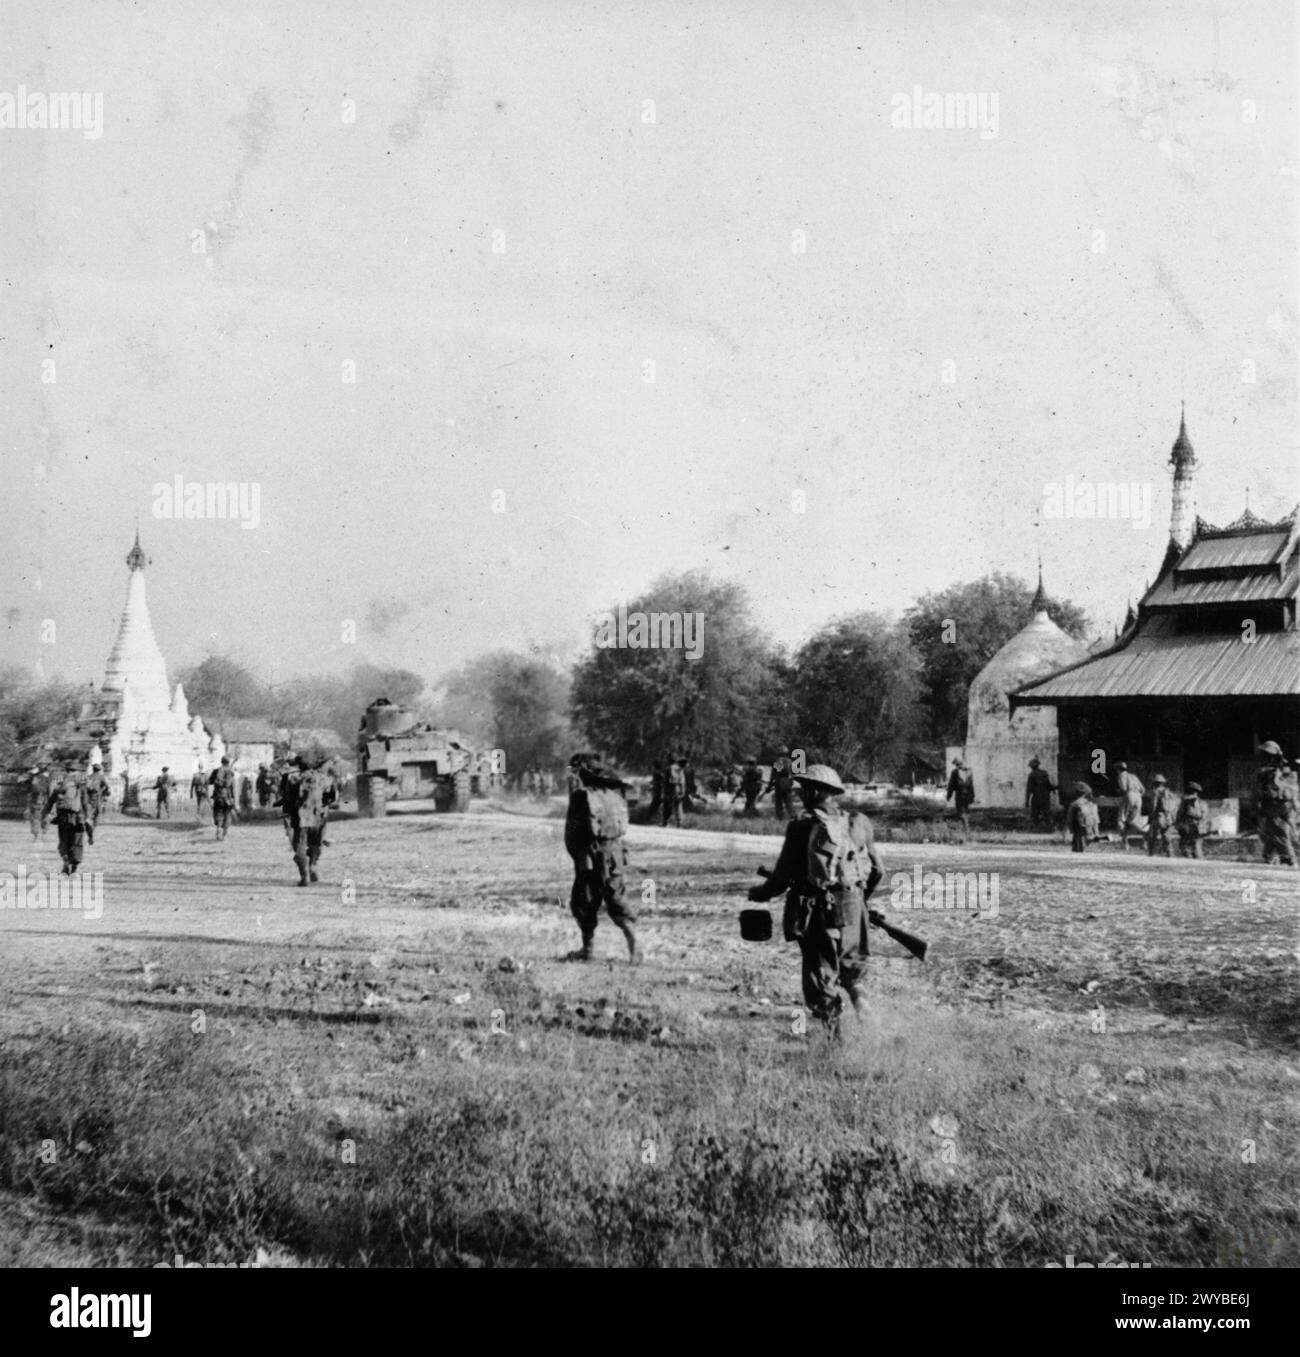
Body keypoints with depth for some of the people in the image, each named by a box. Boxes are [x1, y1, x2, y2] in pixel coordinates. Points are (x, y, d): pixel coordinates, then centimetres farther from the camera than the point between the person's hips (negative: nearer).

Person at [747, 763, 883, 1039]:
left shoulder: (802, 828, -13)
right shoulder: (857, 825, 2)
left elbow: (783, 877, -8)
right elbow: (877, 870, 11)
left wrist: (759, 893, 11)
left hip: (818, 913, -4)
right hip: (853, 912, 4)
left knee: (821, 980, 7)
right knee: (854, 970, 24)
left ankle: (835, 1040, 5)